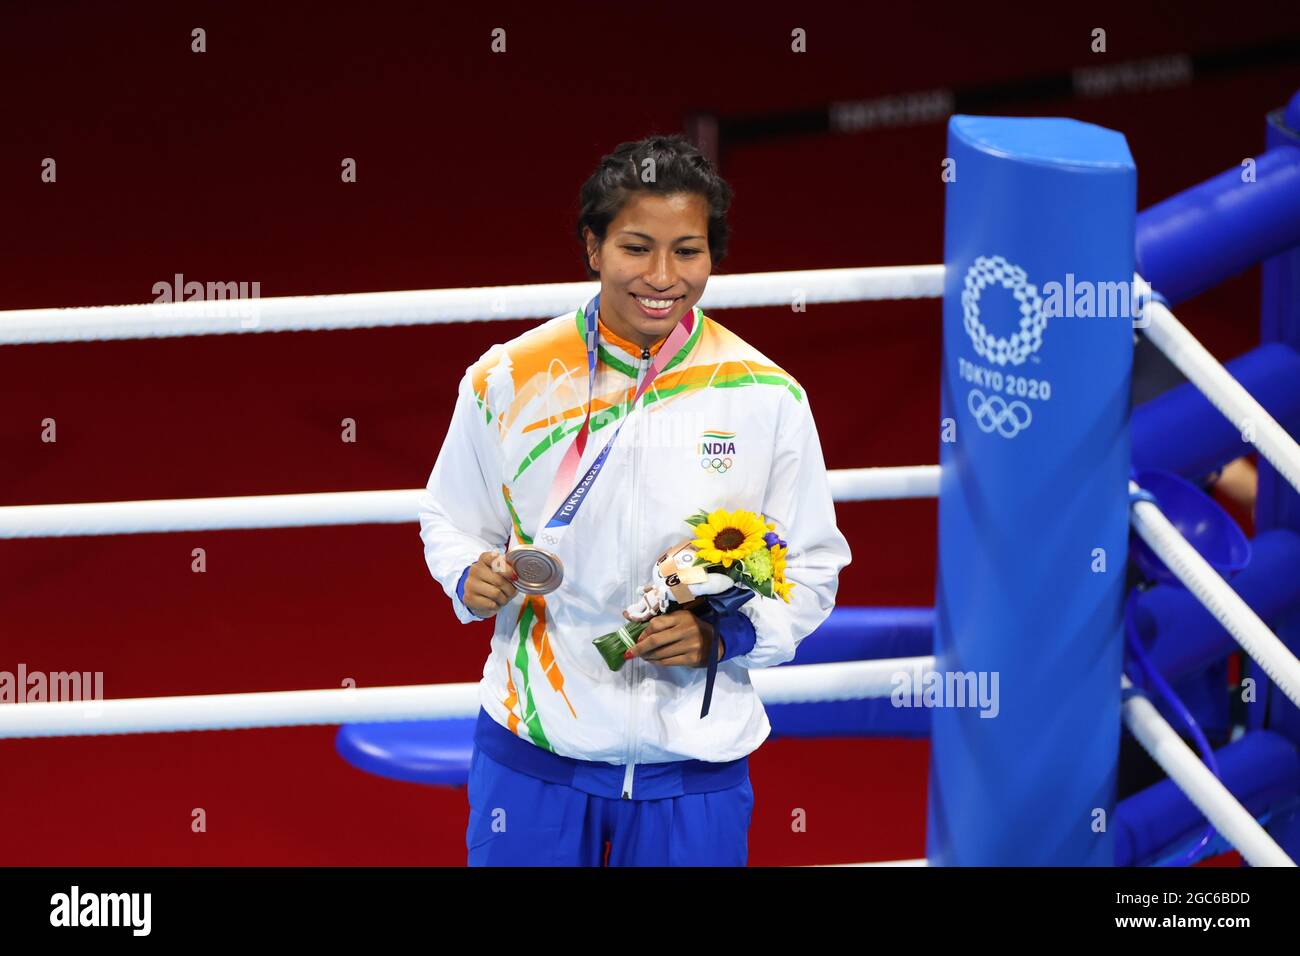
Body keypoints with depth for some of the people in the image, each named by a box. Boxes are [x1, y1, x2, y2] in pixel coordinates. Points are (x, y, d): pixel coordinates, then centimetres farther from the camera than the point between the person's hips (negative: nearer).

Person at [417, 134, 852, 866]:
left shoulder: (767, 398, -5)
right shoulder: (508, 380, -5)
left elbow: (812, 567, 3)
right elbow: (452, 521, 9)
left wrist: (724, 634, -13)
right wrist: (472, 578, -12)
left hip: (695, 757, 0)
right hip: (534, 748, 0)